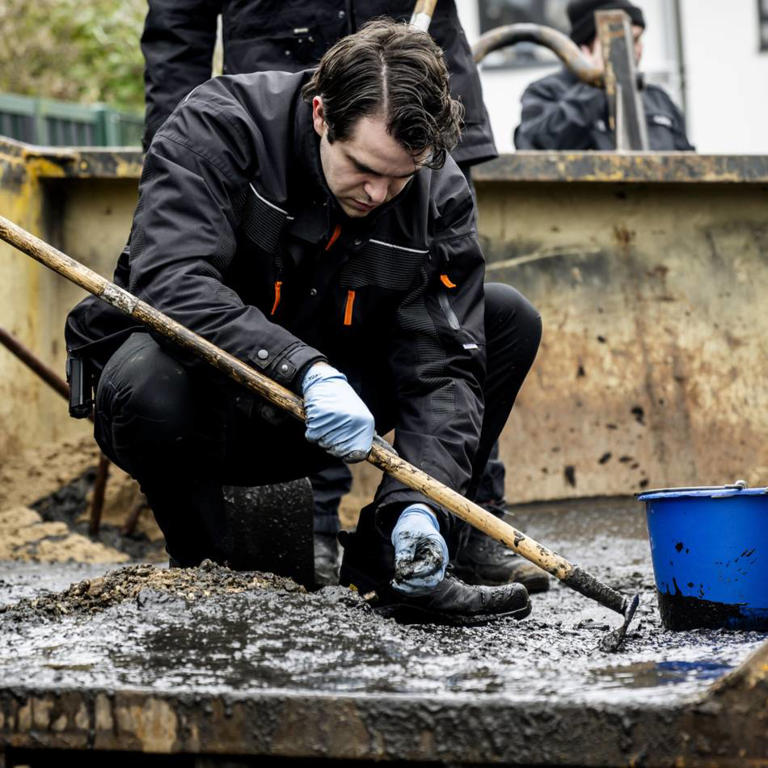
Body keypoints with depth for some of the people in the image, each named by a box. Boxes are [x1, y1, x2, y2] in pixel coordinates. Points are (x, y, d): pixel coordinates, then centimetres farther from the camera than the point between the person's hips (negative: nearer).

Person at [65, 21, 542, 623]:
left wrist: (420, 504, -31)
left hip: (325, 415, 5)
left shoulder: (440, 195, -10)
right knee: (150, 384, -41)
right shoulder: (217, 128, -22)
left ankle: (385, 555, -4)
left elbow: (441, 365, -14)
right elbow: (170, 279, -35)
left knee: (510, 319, -5)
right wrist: (306, 369, -46)